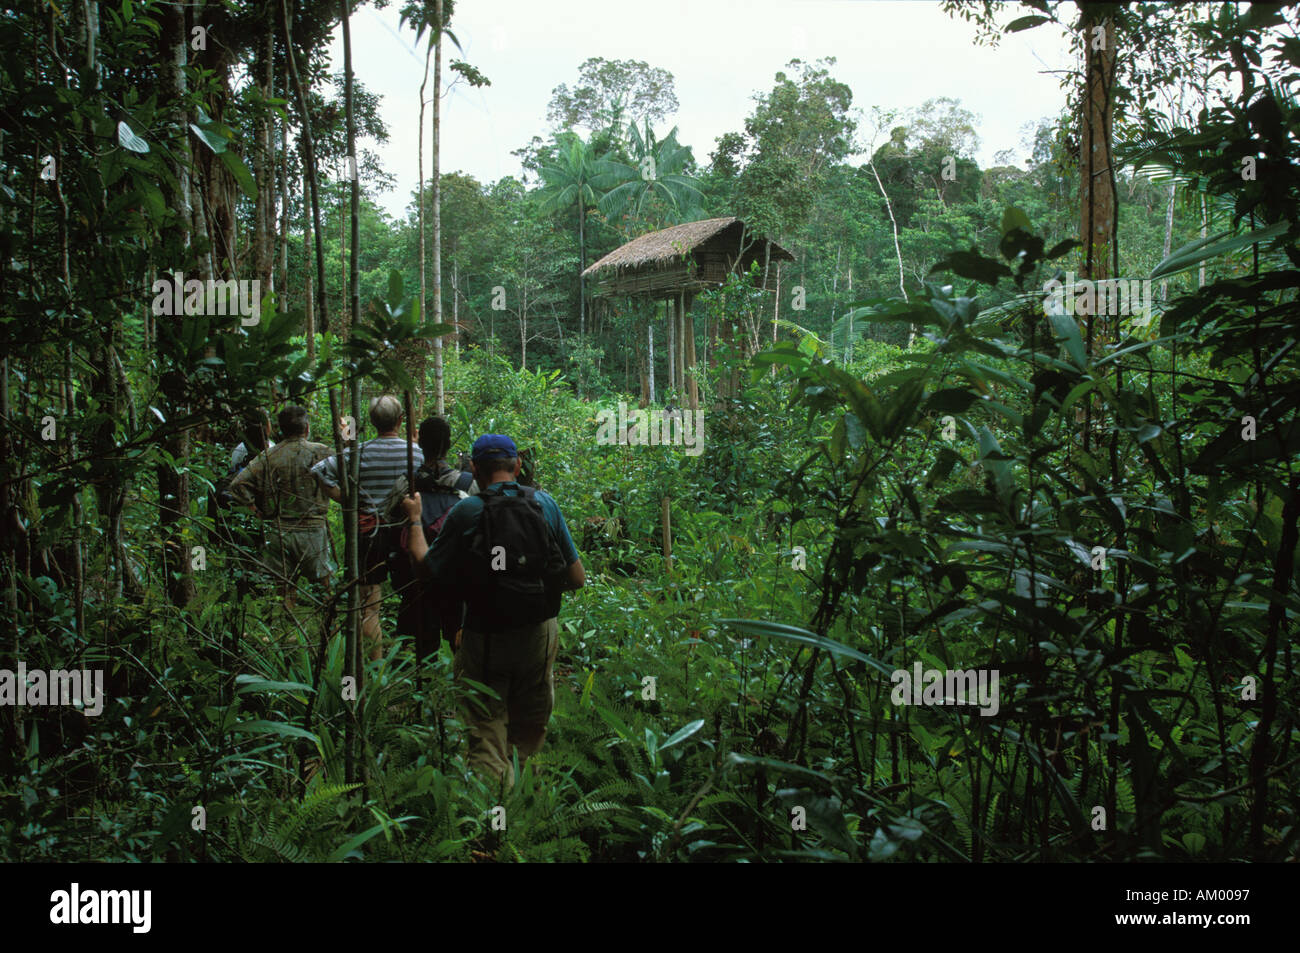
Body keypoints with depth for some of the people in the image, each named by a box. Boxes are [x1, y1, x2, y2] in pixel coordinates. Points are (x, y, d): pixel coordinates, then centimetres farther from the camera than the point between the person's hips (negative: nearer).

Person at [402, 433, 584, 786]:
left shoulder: (466, 512, -11)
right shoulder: (545, 503, -2)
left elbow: (429, 570, -6)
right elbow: (577, 579, -1)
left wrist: (414, 520, 7)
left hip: (485, 639, -3)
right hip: (540, 635, 3)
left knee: (486, 734, 5)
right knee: (529, 734, 22)